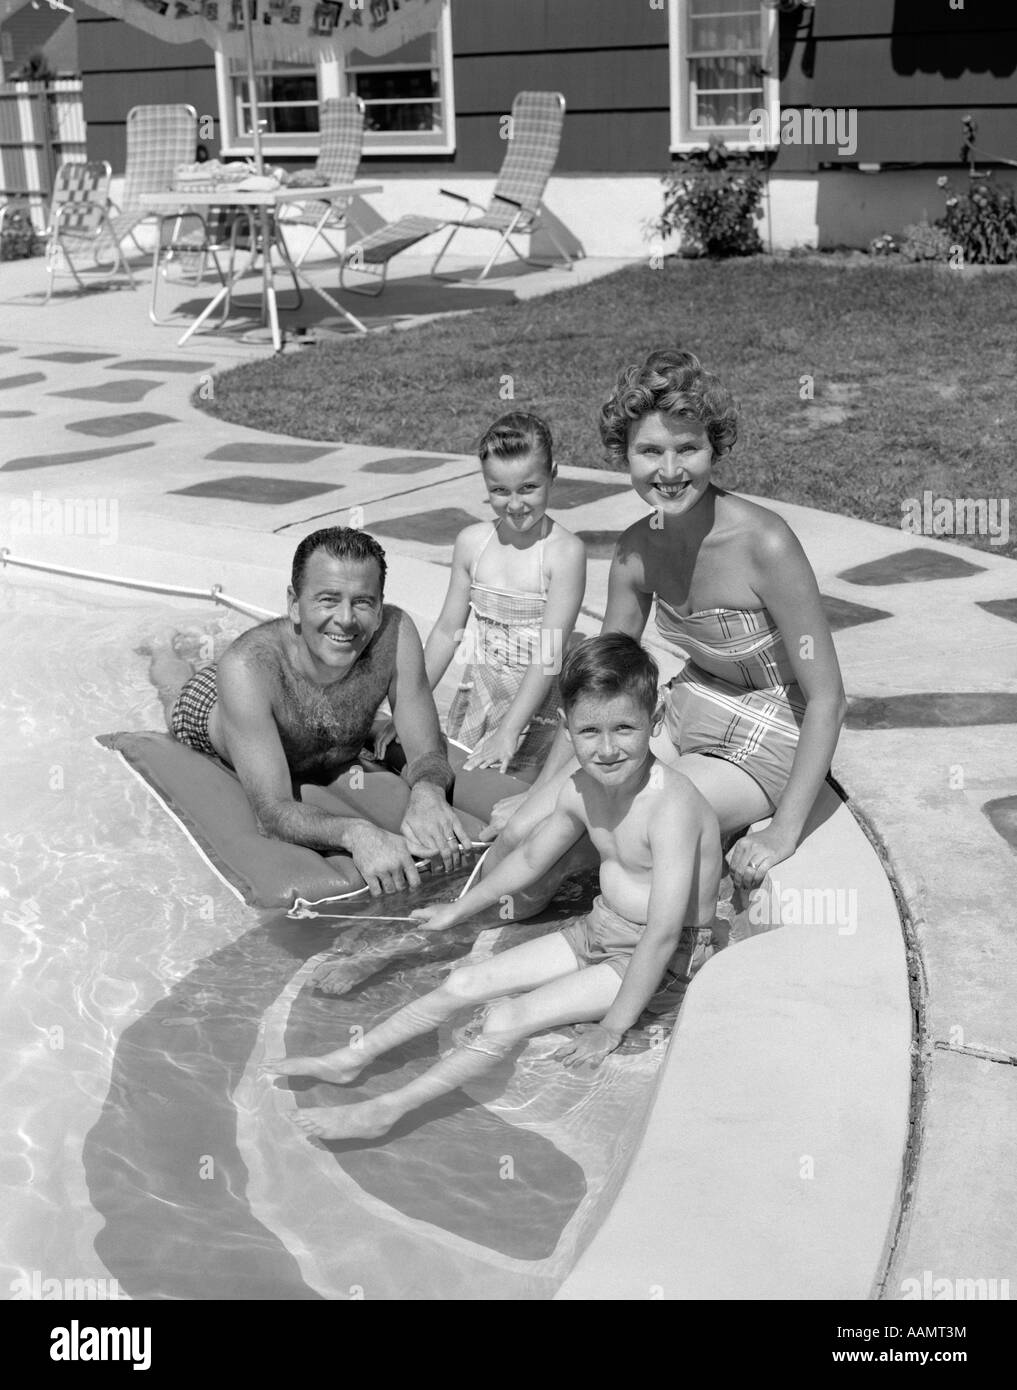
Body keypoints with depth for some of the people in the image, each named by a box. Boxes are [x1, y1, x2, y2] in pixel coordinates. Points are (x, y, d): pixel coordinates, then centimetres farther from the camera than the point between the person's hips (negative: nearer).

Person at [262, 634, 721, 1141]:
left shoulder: (670, 806, -30)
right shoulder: (580, 789, -5)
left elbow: (664, 933, -29)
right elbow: (531, 857, 15)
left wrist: (612, 1027, -24)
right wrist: (461, 908, 25)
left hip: (654, 960, -8)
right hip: (597, 929, 8)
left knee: (505, 1022, -18)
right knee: (463, 984, 2)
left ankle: (385, 1111, -12)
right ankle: (349, 1061, 13)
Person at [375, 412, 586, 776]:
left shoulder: (565, 551, -15)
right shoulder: (472, 542, 1)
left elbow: (549, 653, -19)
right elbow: (448, 630, 8)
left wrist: (509, 732, -25)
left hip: (536, 701, -5)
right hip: (479, 691, 5)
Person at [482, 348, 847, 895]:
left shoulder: (764, 543, -25)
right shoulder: (636, 549, -6)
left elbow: (827, 698, -21)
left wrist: (783, 832, -24)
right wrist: (539, 791, 5)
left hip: (764, 747, -6)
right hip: (684, 718, 6)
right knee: (520, 831, -11)